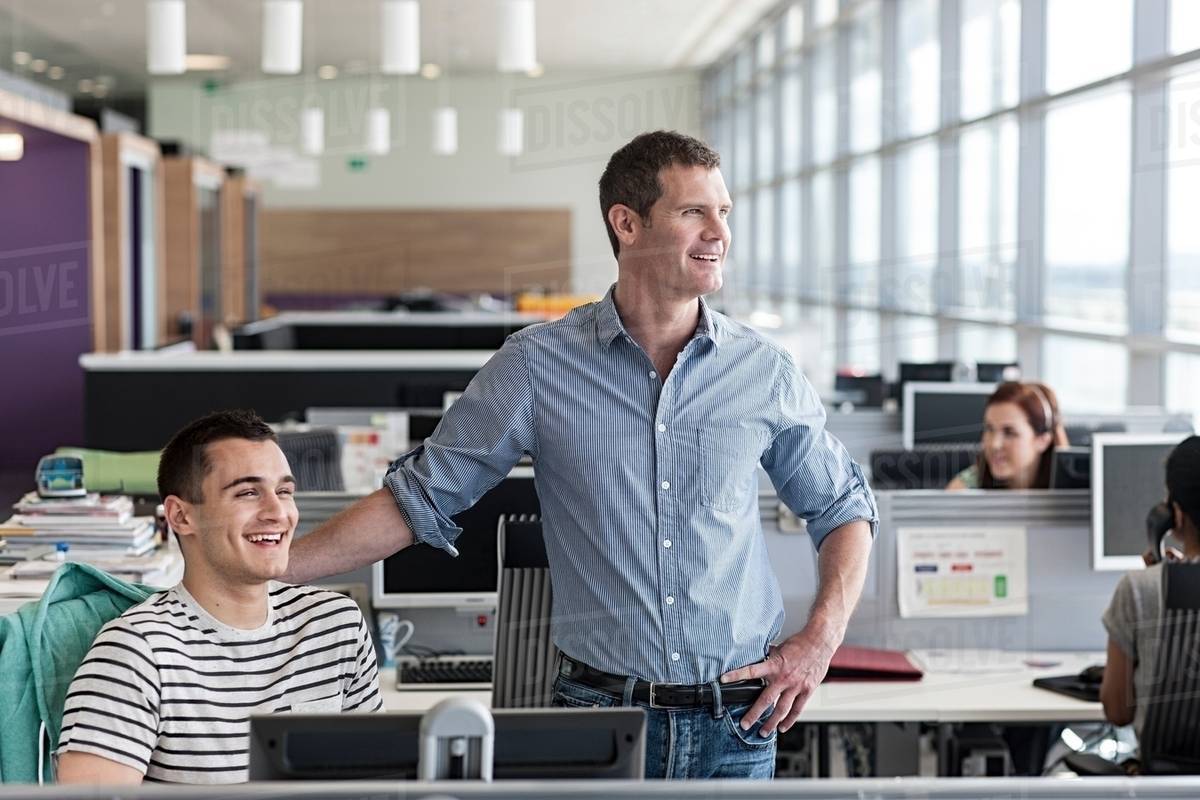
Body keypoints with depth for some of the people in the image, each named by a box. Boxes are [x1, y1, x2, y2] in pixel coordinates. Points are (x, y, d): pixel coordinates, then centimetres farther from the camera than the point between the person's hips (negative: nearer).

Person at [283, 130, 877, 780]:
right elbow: (419, 499, 1)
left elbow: (844, 509, 14)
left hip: (737, 725, 1)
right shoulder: (536, 365, -3)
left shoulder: (765, 372, 1)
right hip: (600, 710, -1)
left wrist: (820, 640, -1)